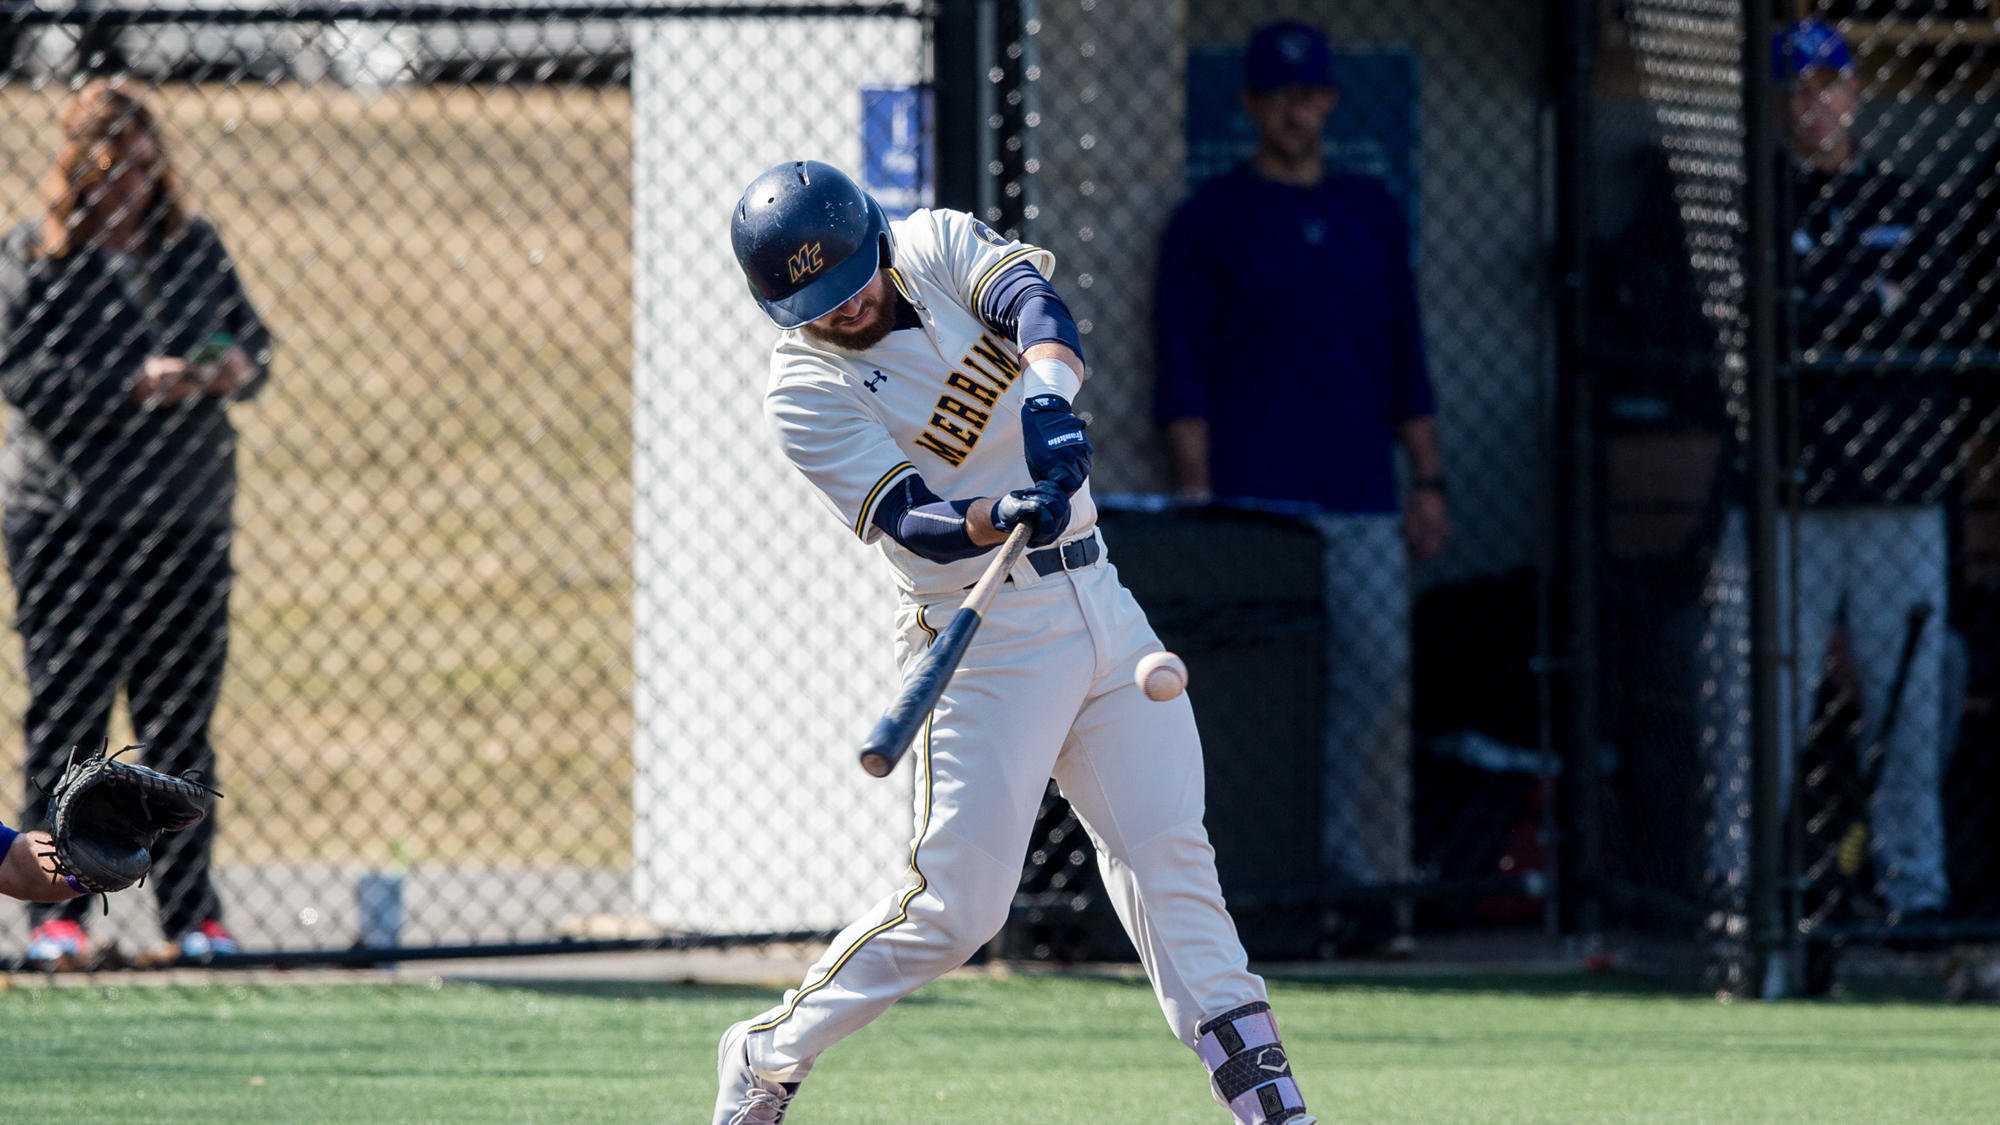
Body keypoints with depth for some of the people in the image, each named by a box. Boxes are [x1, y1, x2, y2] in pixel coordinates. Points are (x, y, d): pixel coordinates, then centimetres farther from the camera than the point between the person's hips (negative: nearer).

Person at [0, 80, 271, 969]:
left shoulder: (195, 247, 12)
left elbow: (249, 338, 16)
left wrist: (237, 369, -8)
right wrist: (134, 388, -21)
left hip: (188, 517, 4)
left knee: (182, 719, 5)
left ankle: (190, 912, 9)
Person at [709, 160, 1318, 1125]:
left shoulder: (937, 247, 0)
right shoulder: (806, 391, -13)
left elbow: (1030, 298, -20)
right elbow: (909, 523, -23)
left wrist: (1049, 394, -40)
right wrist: (1001, 519, -44)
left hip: (1097, 600, 5)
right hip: (982, 640, -5)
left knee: (1167, 852, 3)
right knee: (954, 909, -8)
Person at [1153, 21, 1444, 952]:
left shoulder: (1372, 212, 17)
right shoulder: (1210, 220, 3)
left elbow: (1406, 358, 19)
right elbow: (1182, 374, -1)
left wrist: (1427, 480, 11)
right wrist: (1196, 494, -10)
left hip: (1364, 505, 4)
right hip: (1253, 505, -4)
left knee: (1379, 691, -4)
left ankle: (1371, 894, -1)